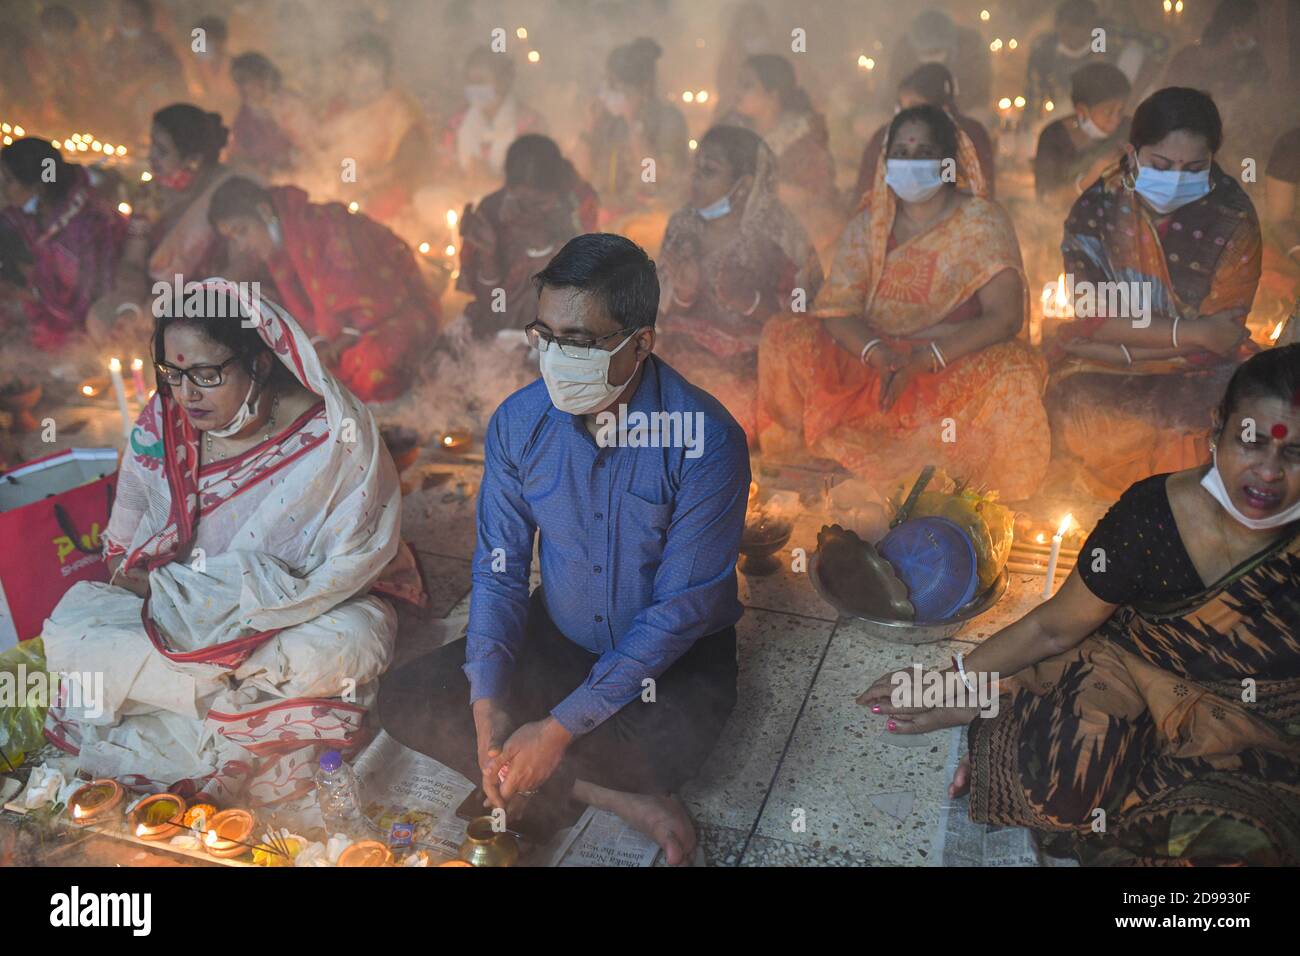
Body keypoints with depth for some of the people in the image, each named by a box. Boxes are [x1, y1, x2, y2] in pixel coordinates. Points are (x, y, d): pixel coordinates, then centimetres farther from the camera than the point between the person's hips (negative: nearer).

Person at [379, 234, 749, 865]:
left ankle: (546, 791, -6)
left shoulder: (707, 440, -24)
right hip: (555, 639, 6)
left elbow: (681, 606, -22)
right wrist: (487, 702, -18)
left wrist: (560, 727, -24)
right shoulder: (518, 421, -10)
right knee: (403, 700, -11)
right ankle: (617, 797, -15)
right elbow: (499, 569, -4)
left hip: (673, 655, -5)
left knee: (671, 744, -38)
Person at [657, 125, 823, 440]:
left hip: (755, 364, -3)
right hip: (688, 353, 3)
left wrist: (751, 302, -23)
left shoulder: (778, 235, -7)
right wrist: (682, 294, -16)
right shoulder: (682, 226, 4)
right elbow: (663, 316, 7)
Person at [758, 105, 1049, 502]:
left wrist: (924, 360, -24)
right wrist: (878, 354, -27)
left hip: (956, 364, -2)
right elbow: (835, 308, -6)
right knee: (783, 337, -17)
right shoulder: (868, 224, 6)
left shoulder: (981, 221, -2)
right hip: (872, 361, 3)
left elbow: (1005, 317, -13)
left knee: (1012, 374, -34)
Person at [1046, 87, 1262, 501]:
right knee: (1087, 414, -32)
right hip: (1103, 372, 0)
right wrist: (1190, 333, -19)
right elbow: (1095, 318, -13)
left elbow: (1222, 336, -9)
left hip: (1201, 372, 1)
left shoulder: (1233, 219, -6)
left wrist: (1122, 349, -16)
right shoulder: (1096, 209, -7)